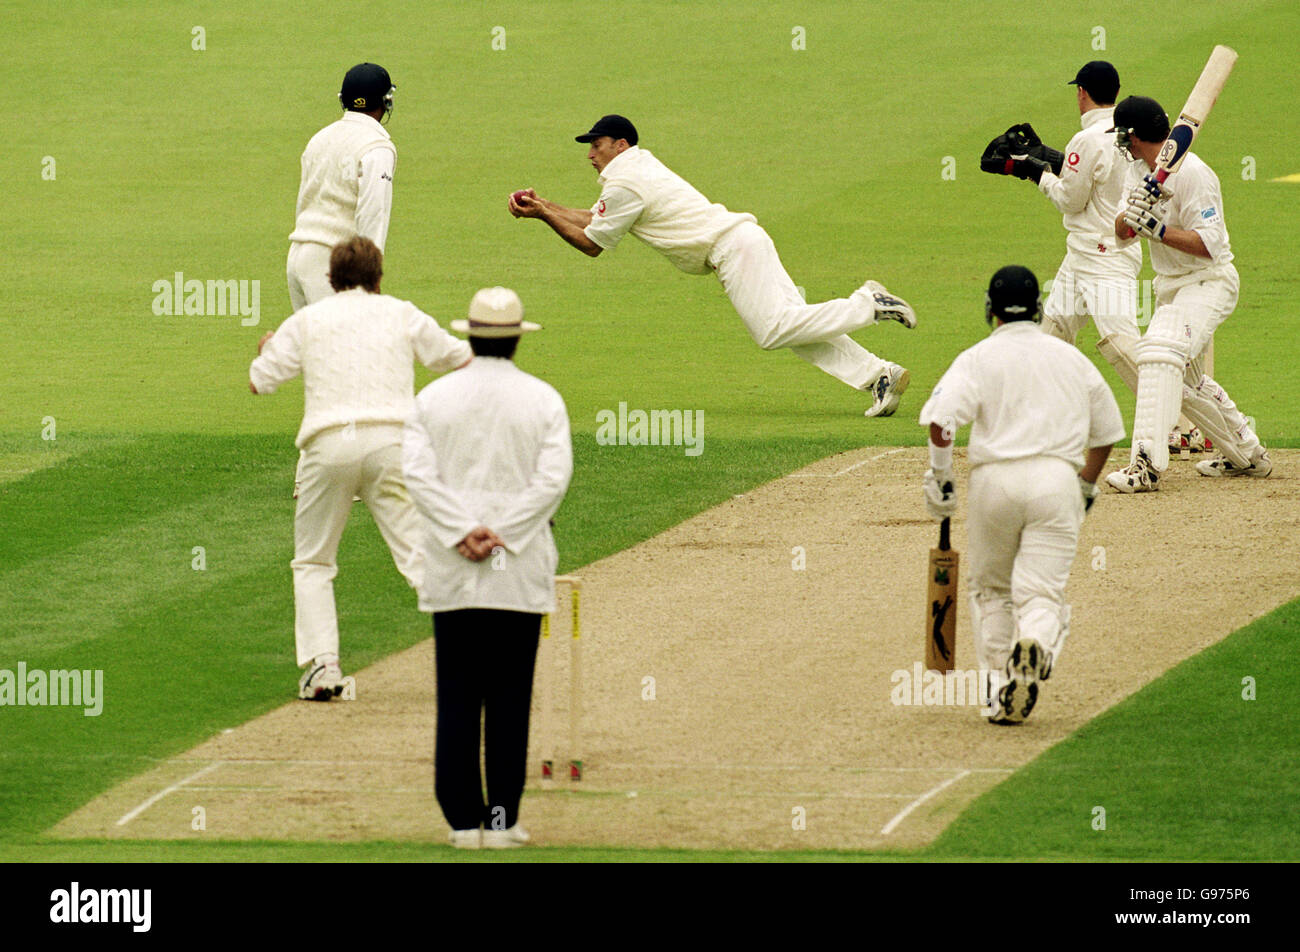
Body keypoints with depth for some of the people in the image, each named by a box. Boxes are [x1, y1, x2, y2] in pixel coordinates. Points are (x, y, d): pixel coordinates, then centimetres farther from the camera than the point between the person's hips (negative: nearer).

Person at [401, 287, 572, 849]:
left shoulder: (434, 397, 4)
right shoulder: (543, 400, 1)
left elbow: (416, 471, -7)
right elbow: (553, 477, -9)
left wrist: (464, 532, -12)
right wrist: (502, 534, -11)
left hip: (450, 573, 1)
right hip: (521, 572, -1)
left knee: (456, 698, 4)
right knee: (509, 697, 3)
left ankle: (463, 819, 1)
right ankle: (502, 820, 1)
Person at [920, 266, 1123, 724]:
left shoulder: (978, 359, 3)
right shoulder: (1071, 358, 16)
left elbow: (940, 418, -13)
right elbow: (1107, 429, 23)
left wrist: (939, 476, -4)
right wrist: (1087, 487, 33)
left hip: (994, 480, -1)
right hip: (1058, 478, 1)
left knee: (990, 588, 18)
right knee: (1042, 591, -4)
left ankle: (998, 690, 10)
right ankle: (1038, 644, -38)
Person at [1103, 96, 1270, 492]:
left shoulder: (1192, 174, -20)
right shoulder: (1142, 172, 7)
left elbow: (1208, 245, -25)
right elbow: (1122, 230, 0)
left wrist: (1156, 229, -31)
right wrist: (1135, 209, -21)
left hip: (1208, 284, -10)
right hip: (1171, 287, 10)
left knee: (1160, 351, -30)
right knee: (1185, 379, 20)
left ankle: (1147, 465, -39)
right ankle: (1247, 455, 36)